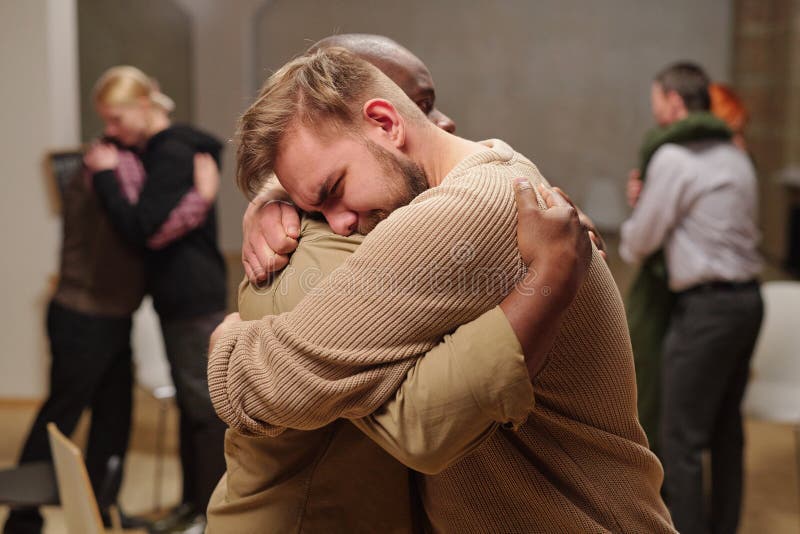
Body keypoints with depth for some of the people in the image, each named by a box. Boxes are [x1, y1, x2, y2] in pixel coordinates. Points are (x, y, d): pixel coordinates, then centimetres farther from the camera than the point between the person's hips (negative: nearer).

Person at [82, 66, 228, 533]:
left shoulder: (175, 155, -19)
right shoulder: (158, 151, 11)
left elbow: (139, 227, -23)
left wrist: (104, 175, -14)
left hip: (195, 297, -10)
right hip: (178, 296, 10)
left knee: (206, 405, 0)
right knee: (191, 403, 17)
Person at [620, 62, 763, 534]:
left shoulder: (672, 157, -12)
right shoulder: (735, 155, 13)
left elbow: (641, 241, -8)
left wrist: (628, 243, 17)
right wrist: (646, 199, 16)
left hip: (707, 305, -9)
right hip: (747, 297, 9)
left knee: (683, 436, -1)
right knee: (726, 428, 17)